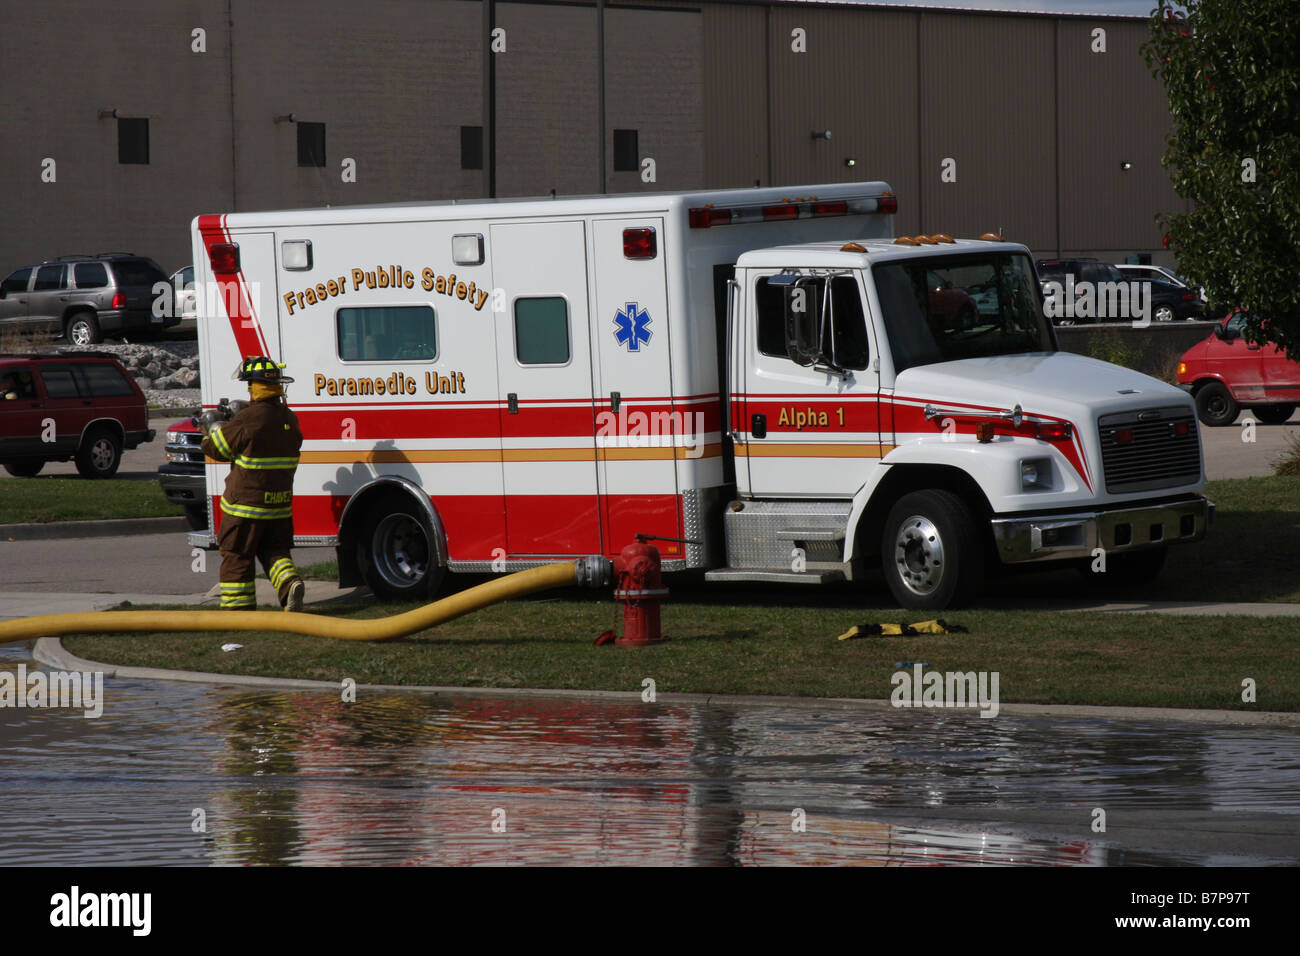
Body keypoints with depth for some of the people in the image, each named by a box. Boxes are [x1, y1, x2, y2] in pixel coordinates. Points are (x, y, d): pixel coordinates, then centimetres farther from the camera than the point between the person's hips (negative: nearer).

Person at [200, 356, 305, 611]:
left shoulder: (247, 419, -18)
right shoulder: (289, 419, 4)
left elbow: (217, 448, -6)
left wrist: (212, 429, 15)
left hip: (246, 503, -6)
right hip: (280, 503, 6)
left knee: (237, 556, 6)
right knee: (274, 551, 15)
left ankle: (238, 607, 9)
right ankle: (290, 583, -12)